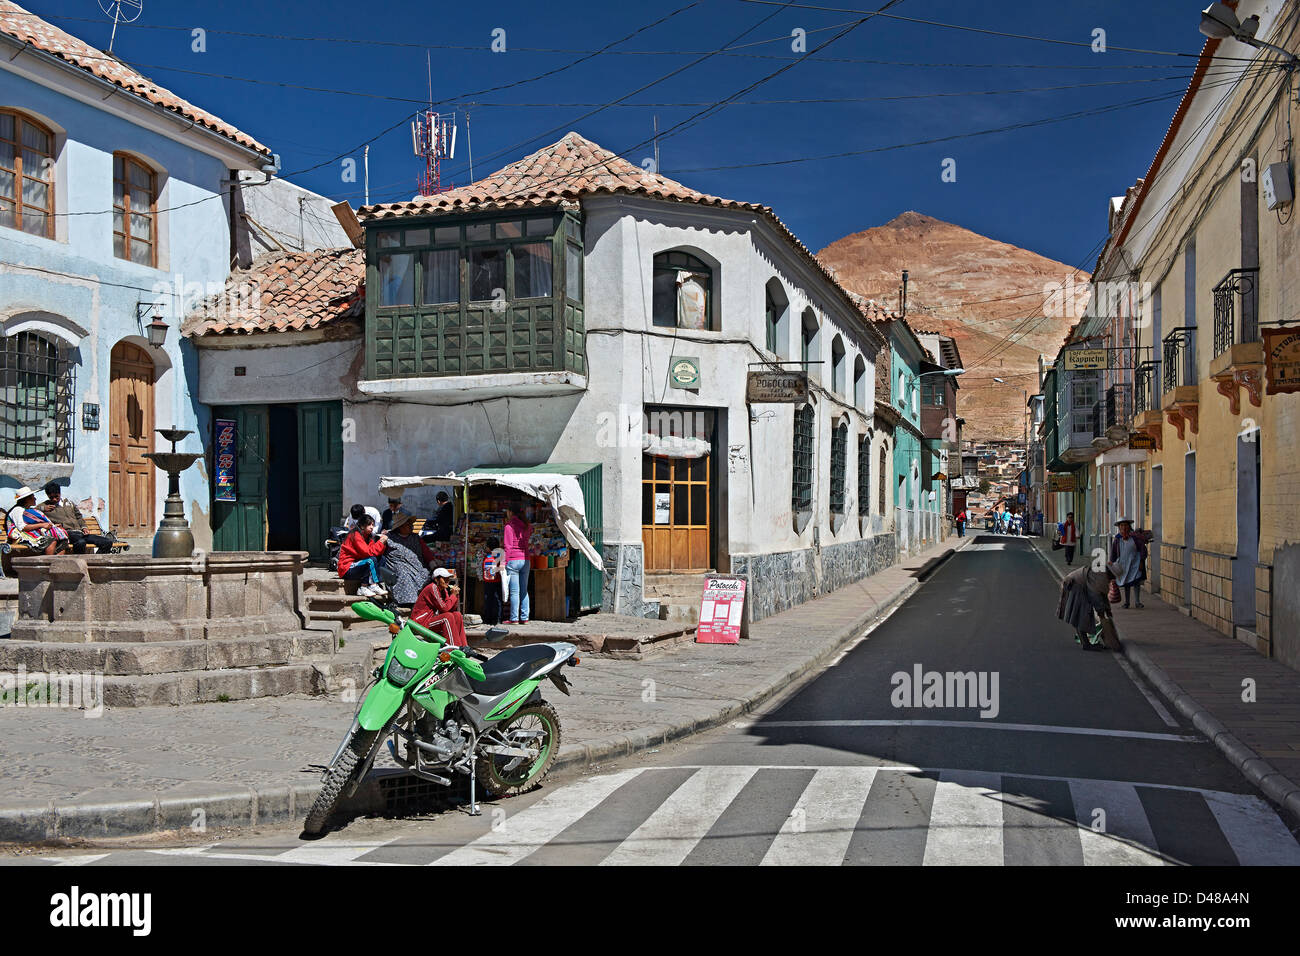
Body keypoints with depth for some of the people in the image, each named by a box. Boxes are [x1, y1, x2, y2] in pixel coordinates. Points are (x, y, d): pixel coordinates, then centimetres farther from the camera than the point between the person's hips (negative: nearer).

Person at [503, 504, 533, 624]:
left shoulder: (510, 526, -6)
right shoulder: (527, 526, 10)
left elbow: (508, 546, -10)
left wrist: (505, 562, -7)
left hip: (513, 560, -6)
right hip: (525, 560, 6)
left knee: (514, 591, -5)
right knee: (524, 591, 8)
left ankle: (514, 618, -4)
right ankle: (524, 618, 8)